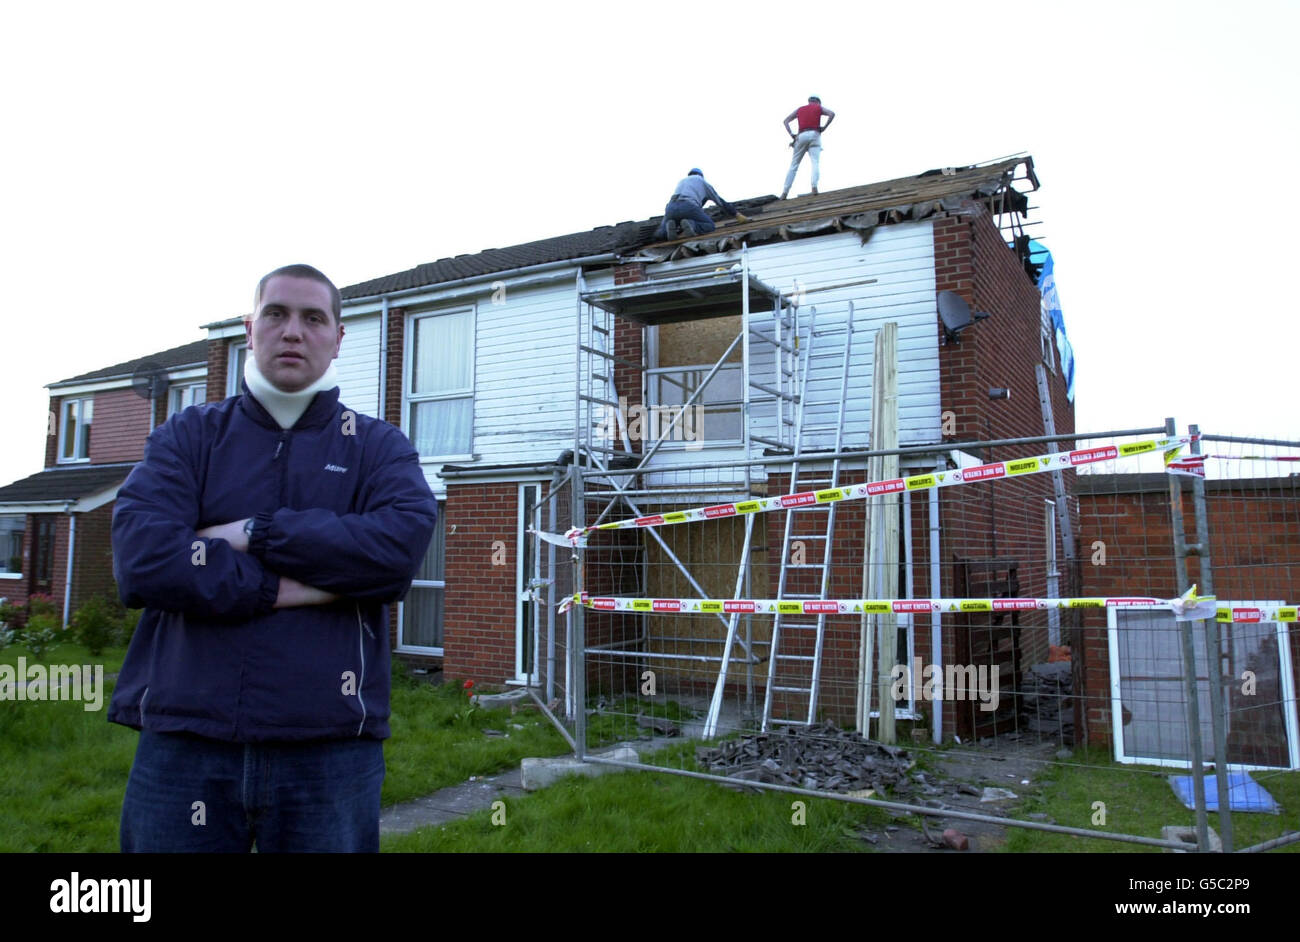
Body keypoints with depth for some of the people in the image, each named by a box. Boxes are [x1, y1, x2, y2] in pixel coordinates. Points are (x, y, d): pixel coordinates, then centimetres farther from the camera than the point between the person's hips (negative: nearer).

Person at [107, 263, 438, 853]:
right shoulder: (188, 435, 10)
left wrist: (257, 534, -12)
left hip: (330, 748, 0)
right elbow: (141, 559, -8)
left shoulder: (377, 446, 8)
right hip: (185, 740, 1)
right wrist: (289, 589, -12)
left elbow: (402, 546, -13)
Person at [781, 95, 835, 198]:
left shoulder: (799, 109, 24)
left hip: (801, 136, 2)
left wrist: (791, 135, 6)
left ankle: (785, 192, -5)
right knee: (815, 163, -14)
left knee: (793, 165, 4)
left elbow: (785, 121, 15)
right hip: (814, 135, -2)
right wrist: (824, 127, 3)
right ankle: (814, 186, -39)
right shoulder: (819, 108, 16)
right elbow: (832, 114, -2)